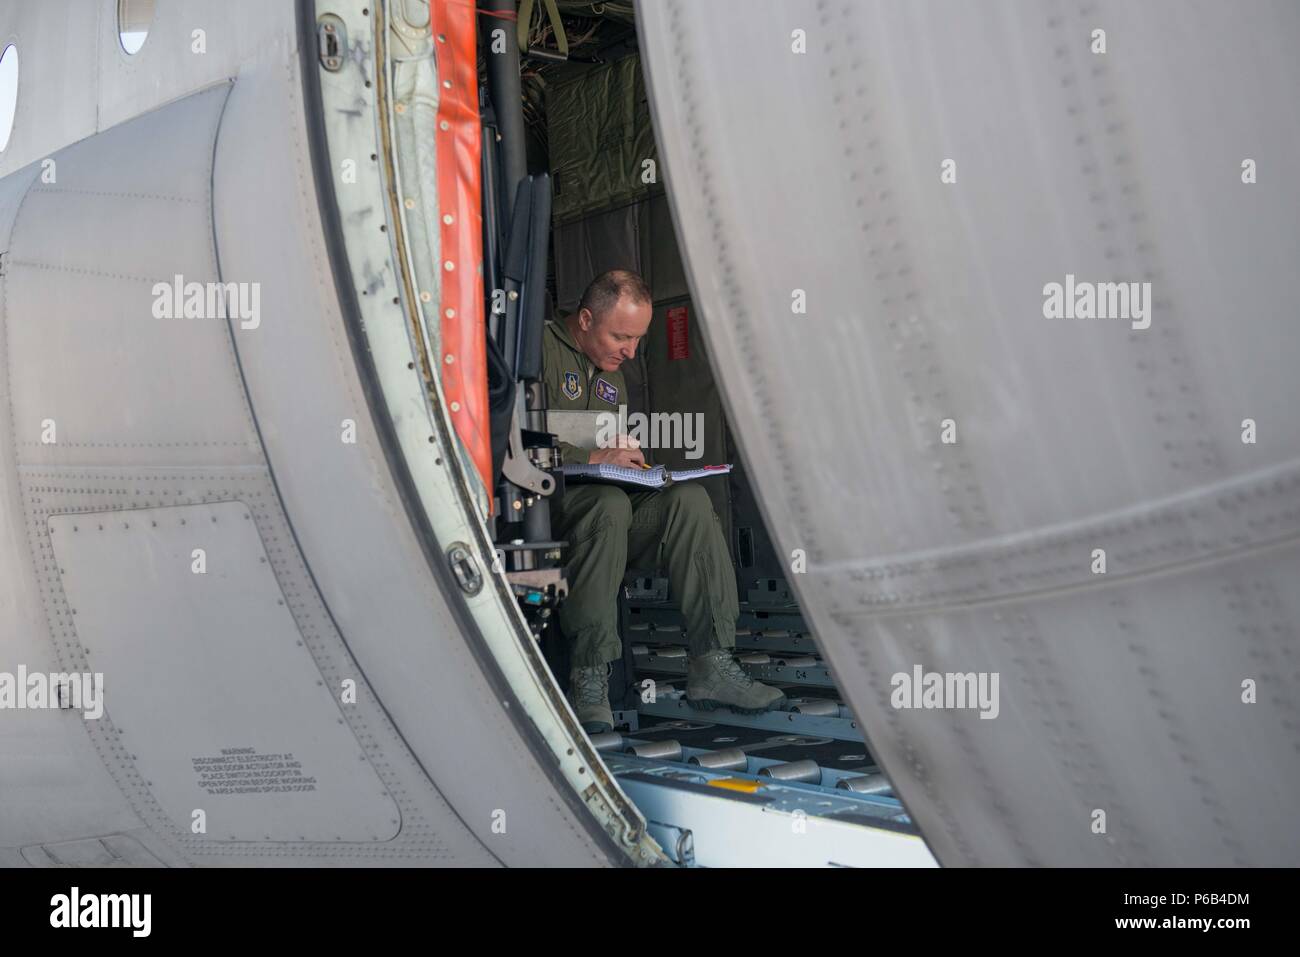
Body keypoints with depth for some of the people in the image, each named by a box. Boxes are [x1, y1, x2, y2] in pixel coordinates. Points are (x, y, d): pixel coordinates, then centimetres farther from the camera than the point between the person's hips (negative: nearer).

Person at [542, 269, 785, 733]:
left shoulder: (612, 375, 24)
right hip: (542, 508, -7)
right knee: (608, 502, -39)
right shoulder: (541, 350, -4)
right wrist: (594, 459, -19)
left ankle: (710, 665, -24)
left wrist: (634, 463, 10)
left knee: (689, 499, -19)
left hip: (607, 507, 7)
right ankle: (588, 677, -32)